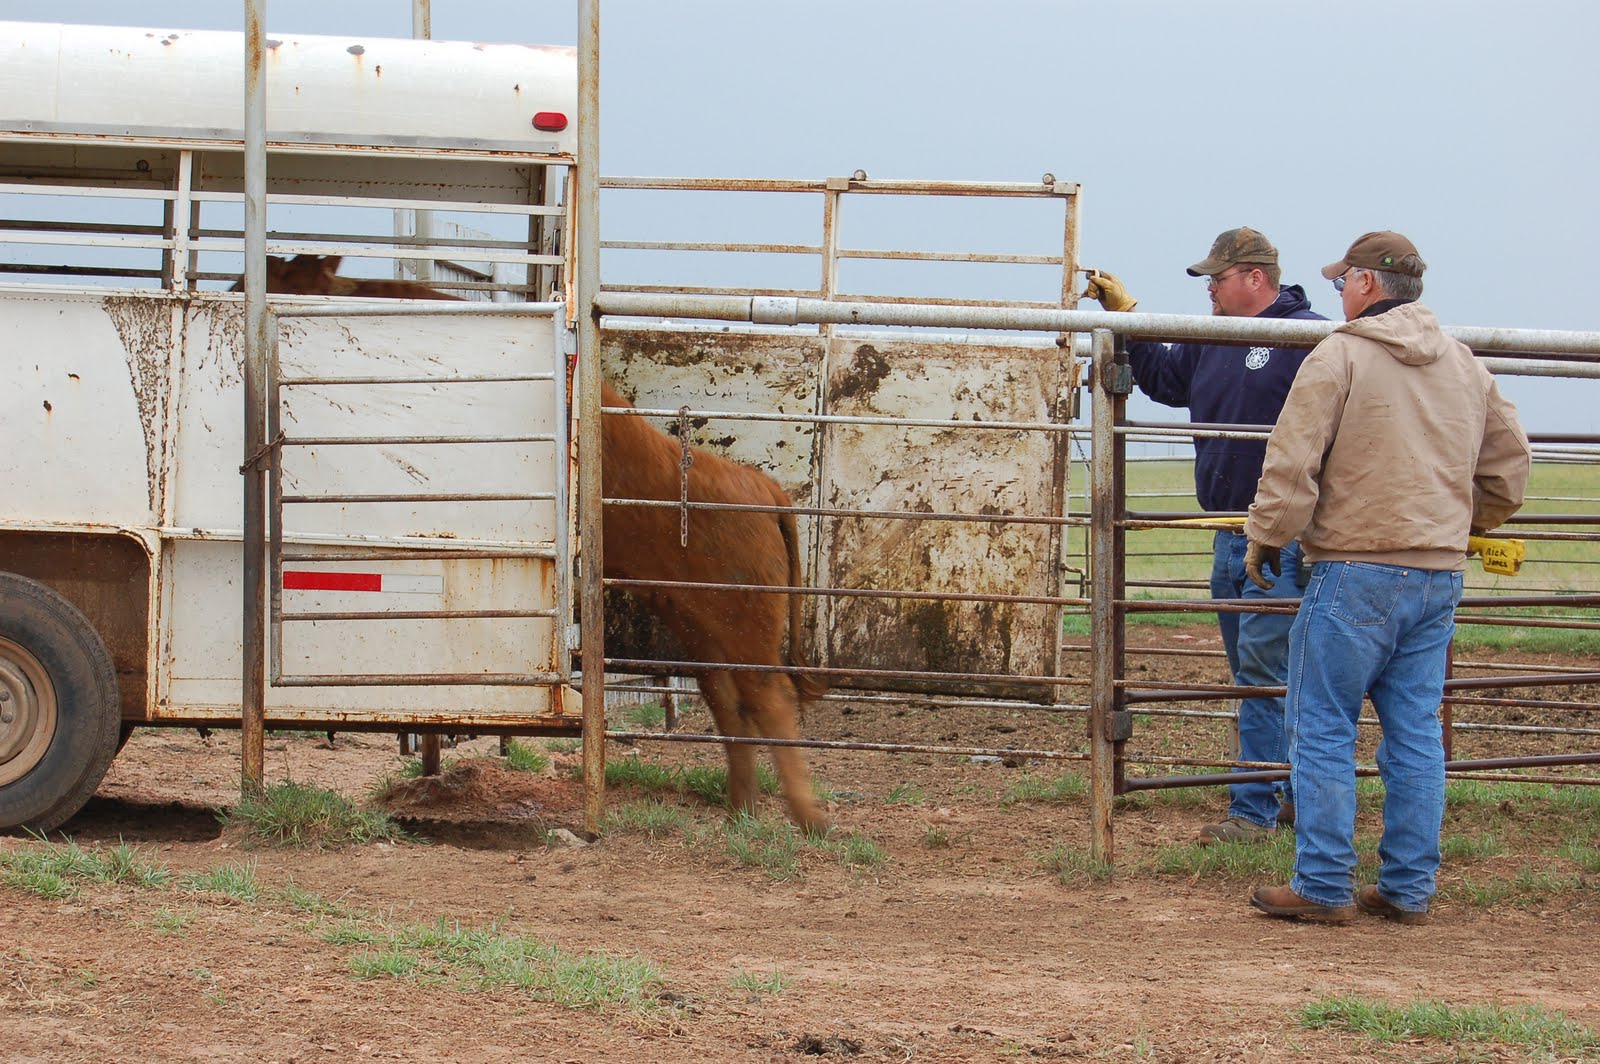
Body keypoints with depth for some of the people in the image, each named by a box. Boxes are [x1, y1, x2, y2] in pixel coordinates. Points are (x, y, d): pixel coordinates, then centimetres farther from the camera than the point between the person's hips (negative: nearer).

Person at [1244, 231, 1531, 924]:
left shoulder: (1340, 356, -8)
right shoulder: (1465, 366, 13)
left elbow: (1292, 463, -12)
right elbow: (1508, 469, 20)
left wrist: (1265, 538, 0)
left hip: (1356, 571, -6)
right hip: (1439, 579, 6)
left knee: (1323, 730, 1)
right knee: (1416, 732, 10)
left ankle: (1324, 886, 1)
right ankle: (1409, 888, 11)